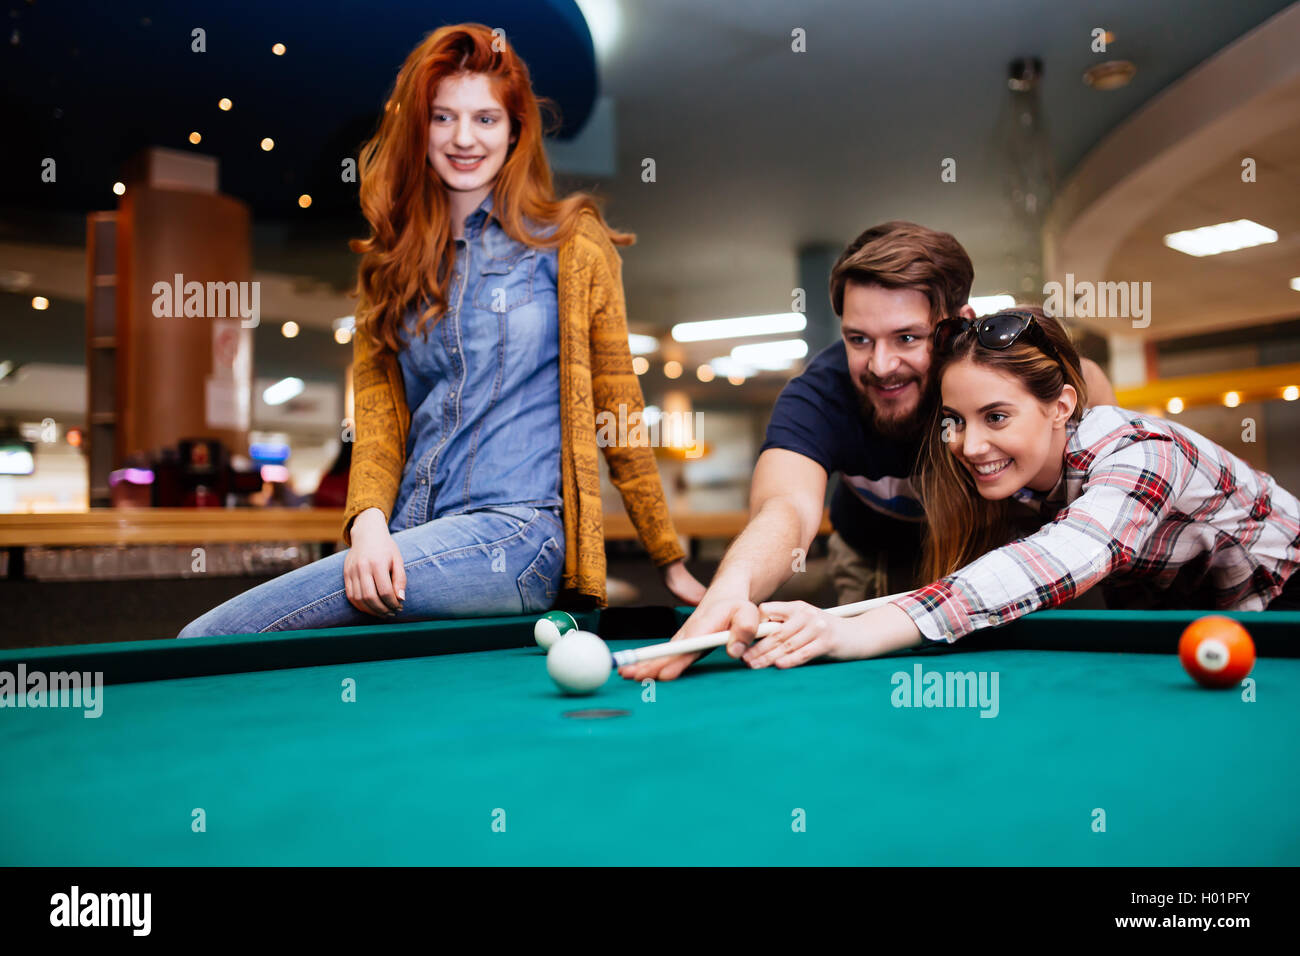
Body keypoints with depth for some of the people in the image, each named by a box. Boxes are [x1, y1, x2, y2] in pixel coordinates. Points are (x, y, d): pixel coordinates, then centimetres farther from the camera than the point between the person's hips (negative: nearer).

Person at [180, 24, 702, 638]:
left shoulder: (570, 243, 4)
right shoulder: (389, 263, 15)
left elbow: (618, 409, 5)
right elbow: (379, 412, 9)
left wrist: (670, 561, 7)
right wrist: (368, 520, -11)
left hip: (514, 538, -5)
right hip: (412, 541, 5)